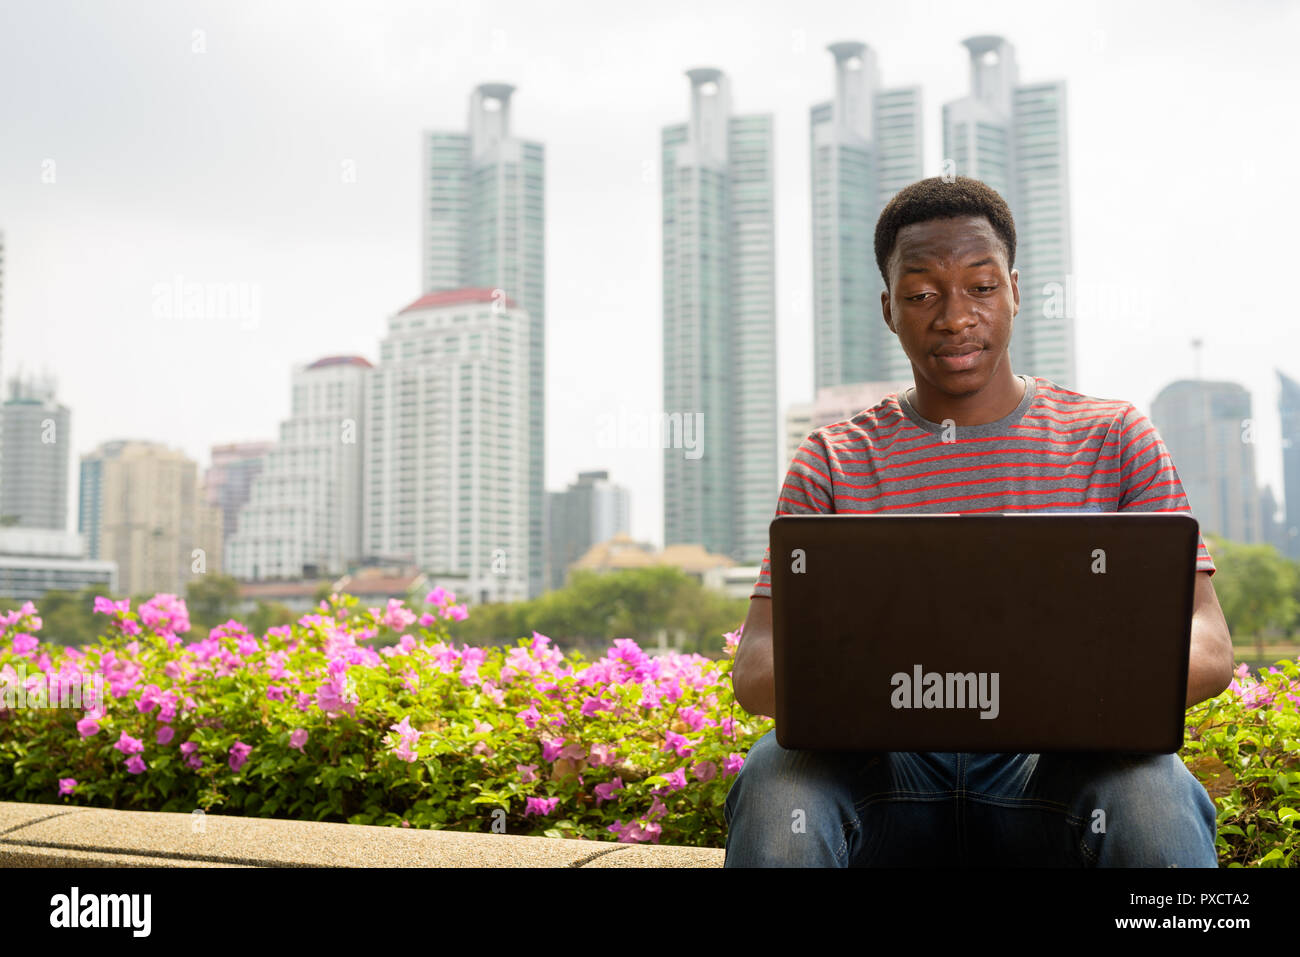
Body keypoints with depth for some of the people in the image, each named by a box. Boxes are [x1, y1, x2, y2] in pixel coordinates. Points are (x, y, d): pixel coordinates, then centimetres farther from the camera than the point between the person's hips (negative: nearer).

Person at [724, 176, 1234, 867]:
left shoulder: (1113, 439, 10)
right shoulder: (831, 462, 10)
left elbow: (1208, 645, 1)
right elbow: (755, 666, 2)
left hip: (1057, 762, 0)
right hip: (886, 767, 1)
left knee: (1153, 796, -34)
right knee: (773, 783, -32)